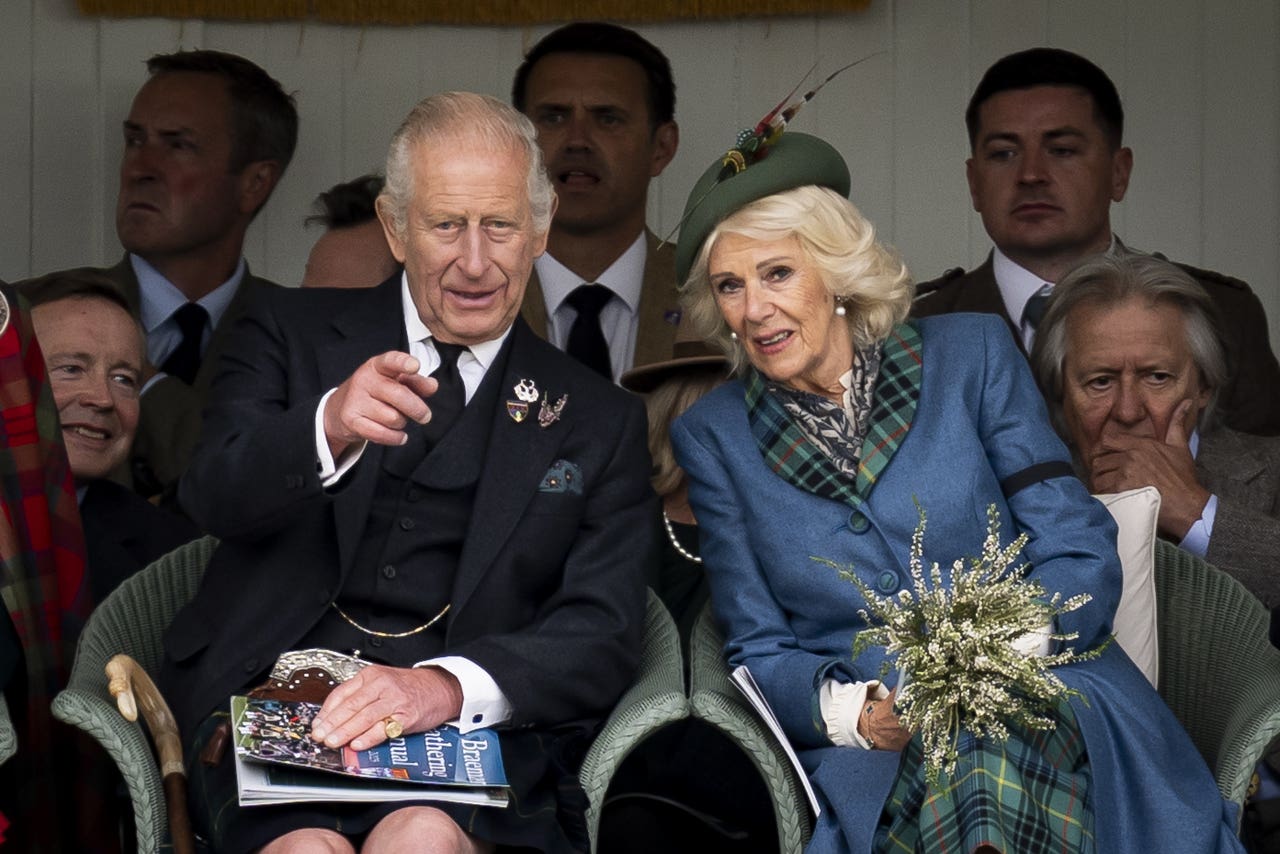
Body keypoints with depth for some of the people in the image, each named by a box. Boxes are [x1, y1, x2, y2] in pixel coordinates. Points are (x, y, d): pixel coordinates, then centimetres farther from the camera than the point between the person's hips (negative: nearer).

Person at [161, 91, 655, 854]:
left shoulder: (598, 422, 14)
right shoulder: (295, 332, 14)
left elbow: (604, 639, 2)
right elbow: (215, 496, -3)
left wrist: (448, 686, -18)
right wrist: (329, 427, -26)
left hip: (474, 728, 0)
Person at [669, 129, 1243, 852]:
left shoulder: (971, 355, 7)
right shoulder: (713, 436, 11)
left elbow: (1084, 558, 3)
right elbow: (757, 651, 10)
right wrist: (853, 712, -13)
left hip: (1037, 704, 0)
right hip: (873, 752, 0)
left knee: (988, 758, -38)